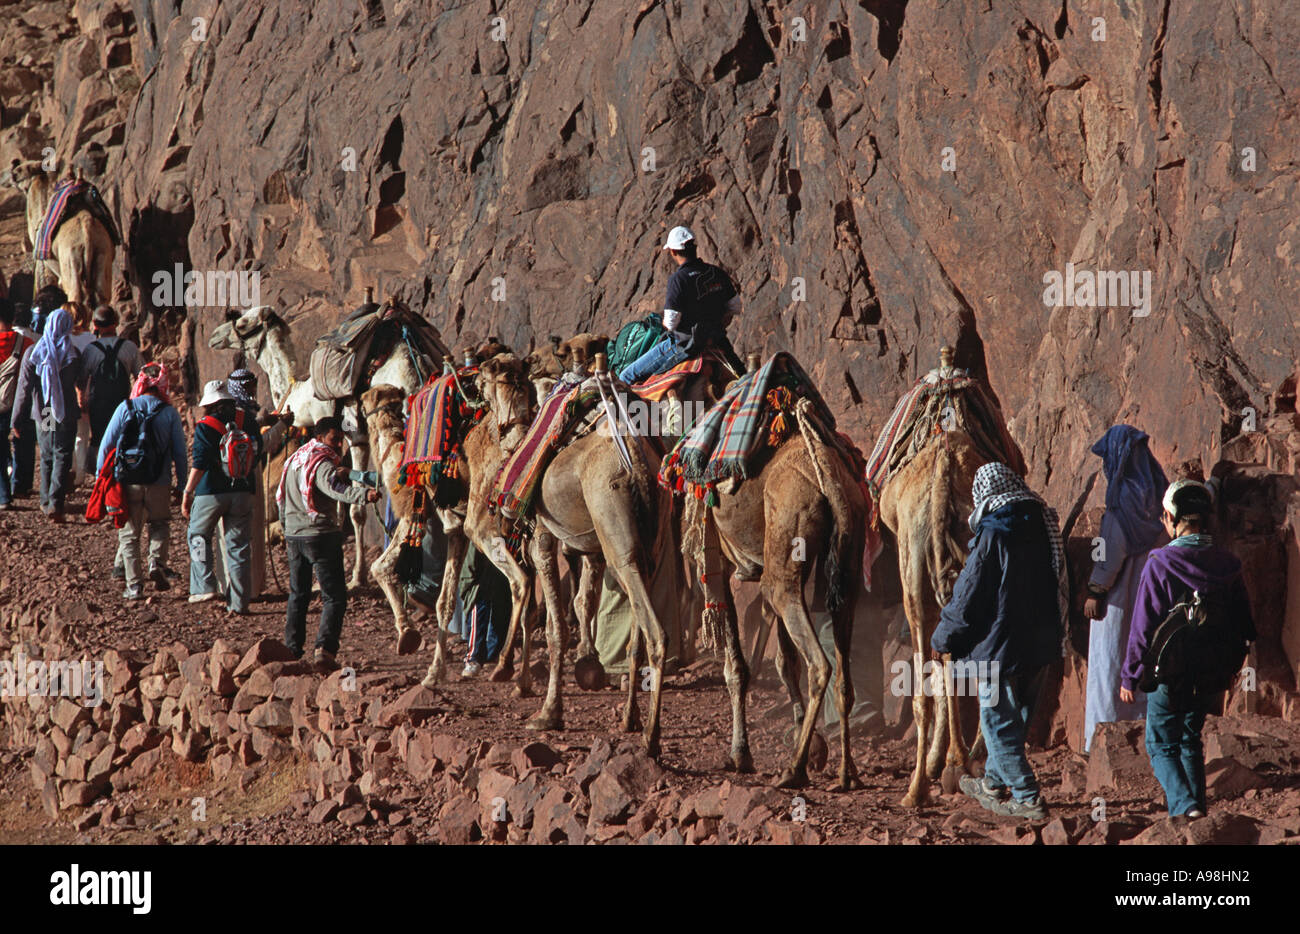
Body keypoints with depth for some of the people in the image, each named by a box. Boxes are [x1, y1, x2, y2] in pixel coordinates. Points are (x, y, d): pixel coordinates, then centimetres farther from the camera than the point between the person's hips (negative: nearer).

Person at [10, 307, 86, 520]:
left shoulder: (33, 352, -5)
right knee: (62, 457, 0)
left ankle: (46, 501, 25)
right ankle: (56, 503, -12)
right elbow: (82, 383, 3)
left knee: (46, 457, 18)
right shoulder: (72, 353, -8)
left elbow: (24, 388, -4)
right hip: (66, 415, -2)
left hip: (42, 415, 2)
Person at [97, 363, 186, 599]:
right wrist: (182, 483, 8)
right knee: (160, 524, 24)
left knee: (129, 533, 9)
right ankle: (157, 563, 1)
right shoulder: (169, 413, -2)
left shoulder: (125, 408, -3)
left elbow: (107, 444, -3)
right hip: (159, 483, 1)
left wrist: (100, 476, 7)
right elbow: (180, 451, 0)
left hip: (129, 481, 0)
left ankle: (134, 586, 4)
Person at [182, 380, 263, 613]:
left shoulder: (205, 427, -9)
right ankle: (238, 602, 5)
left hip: (211, 491, -3)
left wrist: (187, 493, -12)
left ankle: (204, 586, 4)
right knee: (238, 544, 8)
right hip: (243, 491, 4)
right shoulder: (244, 421, 3)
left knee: (198, 536, 17)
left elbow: (200, 463, -16)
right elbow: (257, 449, 5)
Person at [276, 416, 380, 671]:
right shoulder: (323, 463, -13)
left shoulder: (294, 459, 14)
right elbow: (334, 488, -35)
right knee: (334, 597, -6)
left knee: (298, 593, 19)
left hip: (294, 534, 8)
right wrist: (364, 494, -50)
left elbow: (281, 497, 24)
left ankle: (292, 648, 19)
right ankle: (324, 649, -19)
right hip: (320, 535, -8)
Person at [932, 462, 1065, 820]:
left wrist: (941, 640, 1)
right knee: (1014, 720, 21)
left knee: (1000, 723, 2)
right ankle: (994, 784, 35)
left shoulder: (992, 537, -18)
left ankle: (1028, 799, 1)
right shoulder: (1042, 526, 3)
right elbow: (1058, 584, 15)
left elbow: (968, 599, -13)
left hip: (1001, 645, -8)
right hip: (1040, 643, 8)